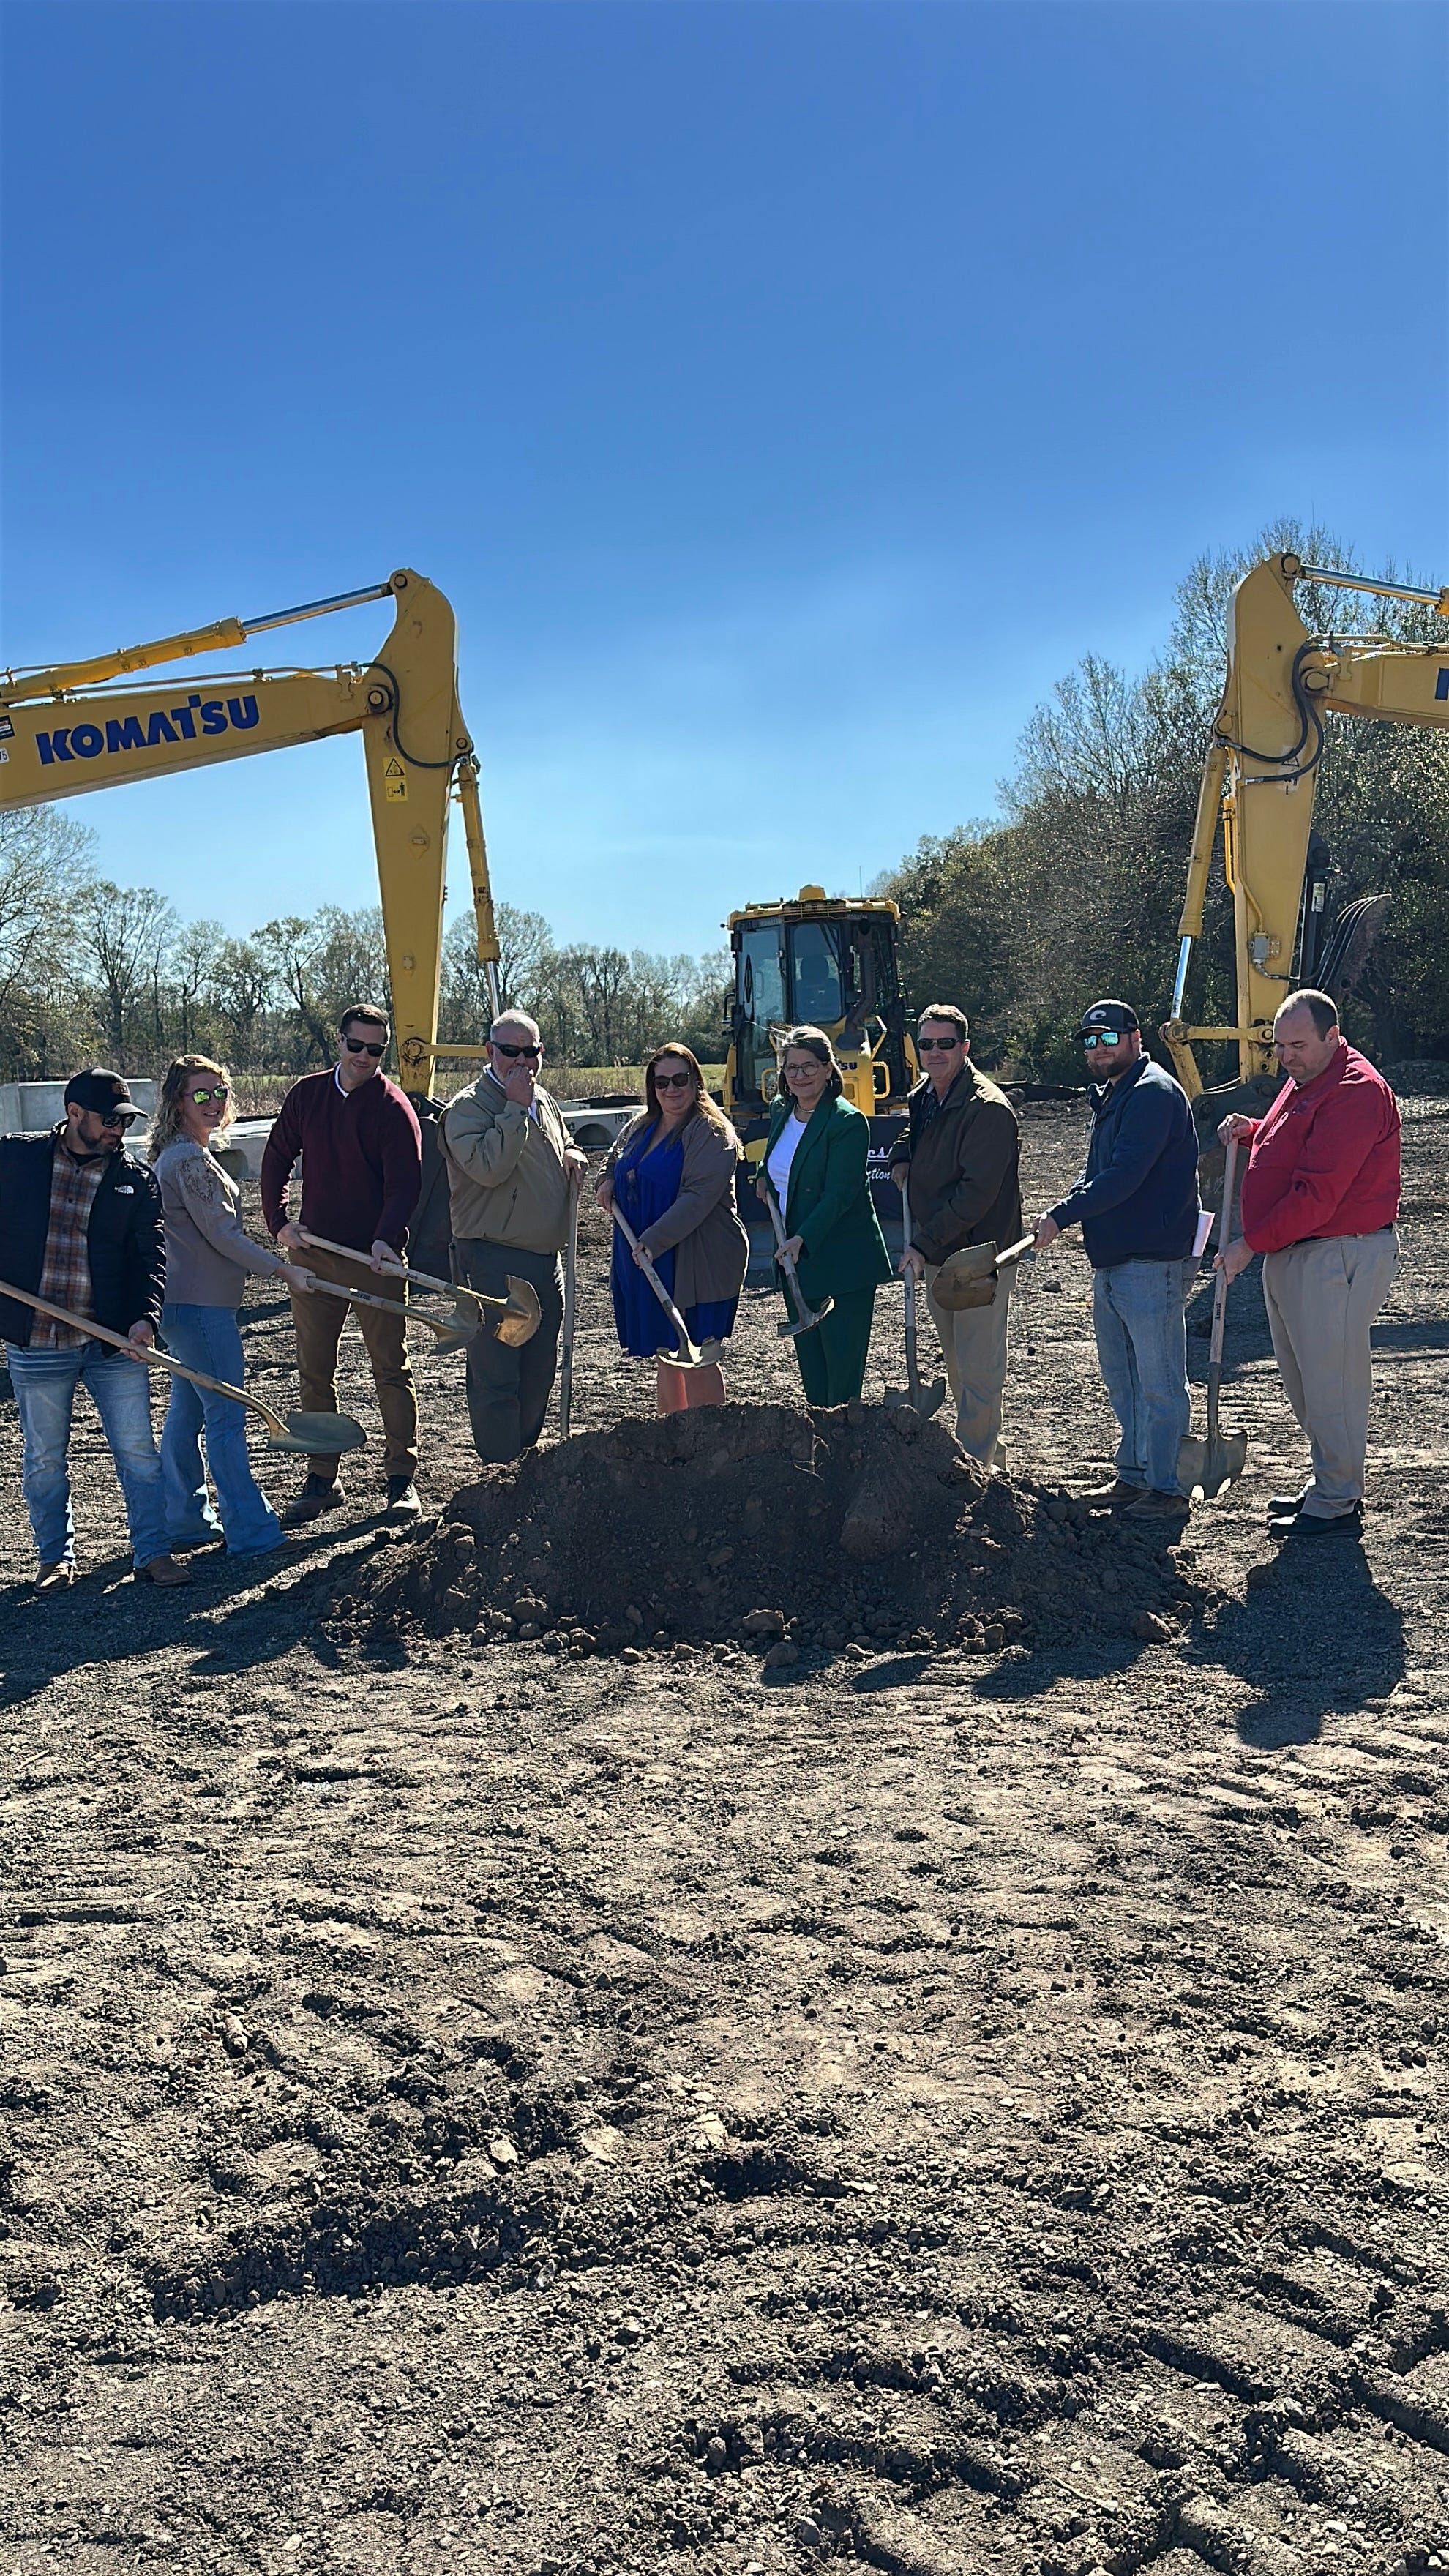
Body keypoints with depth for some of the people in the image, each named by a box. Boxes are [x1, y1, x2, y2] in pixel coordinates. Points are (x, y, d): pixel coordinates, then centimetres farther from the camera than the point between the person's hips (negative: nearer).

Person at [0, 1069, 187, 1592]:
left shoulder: (136, 1179, 2)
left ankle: (153, 1553, 14)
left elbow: (151, 1255, -3)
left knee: (139, 1453, 3)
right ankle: (56, 1558, 27)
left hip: (114, 1342, 0)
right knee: (44, 1460, 12)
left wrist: (145, 1316, -18)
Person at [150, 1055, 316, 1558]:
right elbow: (222, 1234, -18)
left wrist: (248, 1268, 27)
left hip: (180, 1303, 11)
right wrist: (283, 1270, -11)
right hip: (202, 1308, -11)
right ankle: (251, 1532, 0)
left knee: (186, 1412, 15)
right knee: (226, 1417, -6)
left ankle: (185, 1521, 23)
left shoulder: (171, 1155, 16)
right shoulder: (190, 1159, -17)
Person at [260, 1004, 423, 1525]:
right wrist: (279, 1221, 2)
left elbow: (405, 1181, -12)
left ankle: (402, 1478, 8)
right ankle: (322, 1480, 18)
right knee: (313, 1373, 8)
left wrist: (386, 1238, -26)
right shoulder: (306, 1094, 7)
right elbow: (277, 1159, 14)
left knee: (391, 1369, 1)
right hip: (312, 1255, 4)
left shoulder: (393, 1106, -6)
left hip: (374, 1257, -4)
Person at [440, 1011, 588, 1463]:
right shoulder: (467, 1107, -11)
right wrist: (515, 1107, -21)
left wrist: (575, 1156, 8)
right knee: (496, 1374, -4)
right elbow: (488, 1167, -27)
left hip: (545, 1256, 8)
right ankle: (500, 1469, 5)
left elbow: (564, 1144, 33)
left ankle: (526, 1456, 31)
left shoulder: (545, 1101, 14)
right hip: (494, 1260, -8)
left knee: (540, 1370, 17)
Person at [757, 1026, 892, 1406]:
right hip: (794, 1258, 8)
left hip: (843, 1263, -8)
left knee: (843, 1363, -3)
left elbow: (839, 1194, -22)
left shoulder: (848, 1123, -16)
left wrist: (802, 1239, -30)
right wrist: (764, 1176, 9)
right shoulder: (781, 1111, 8)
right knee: (808, 1358, 15)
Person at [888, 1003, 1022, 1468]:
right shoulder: (922, 1098, 8)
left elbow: (976, 1192, -24)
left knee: (978, 1371, -3)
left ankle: (978, 1465, 7)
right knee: (956, 1364, 20)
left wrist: (923, 1245, -24)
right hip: (936, 1255, 9)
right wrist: (902, 1158, 8)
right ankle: (987, 1452, 35)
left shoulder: (988, 1109, -19)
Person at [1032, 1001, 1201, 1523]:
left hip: (1153, 1263, -10)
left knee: (1159, 1382, -2)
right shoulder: (1109, 1096, 18)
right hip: (1110, 1262, 10)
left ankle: (1166, 1490, 6)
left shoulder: (1153, 1093, -14)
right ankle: (1133, 1475, 30)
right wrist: (1062, 1213, 0)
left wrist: (1061, 1216, -20)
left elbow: (1125, 1175, -23)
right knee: (1120, 1379, 18)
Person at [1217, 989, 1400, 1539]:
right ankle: (1326, 1482, 28)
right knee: (1302, 1378, 16)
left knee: (1330, 1380, -2)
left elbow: (1316, 1195, -23)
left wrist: (1251, 1244, -18)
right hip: (1291, 1255, 10)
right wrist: (1251, 1131, 7)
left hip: (1338, 1258, -10)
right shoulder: (1305, 1081, 15)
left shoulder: (1354, 1092, -19)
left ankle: (1338, 1499, 9)